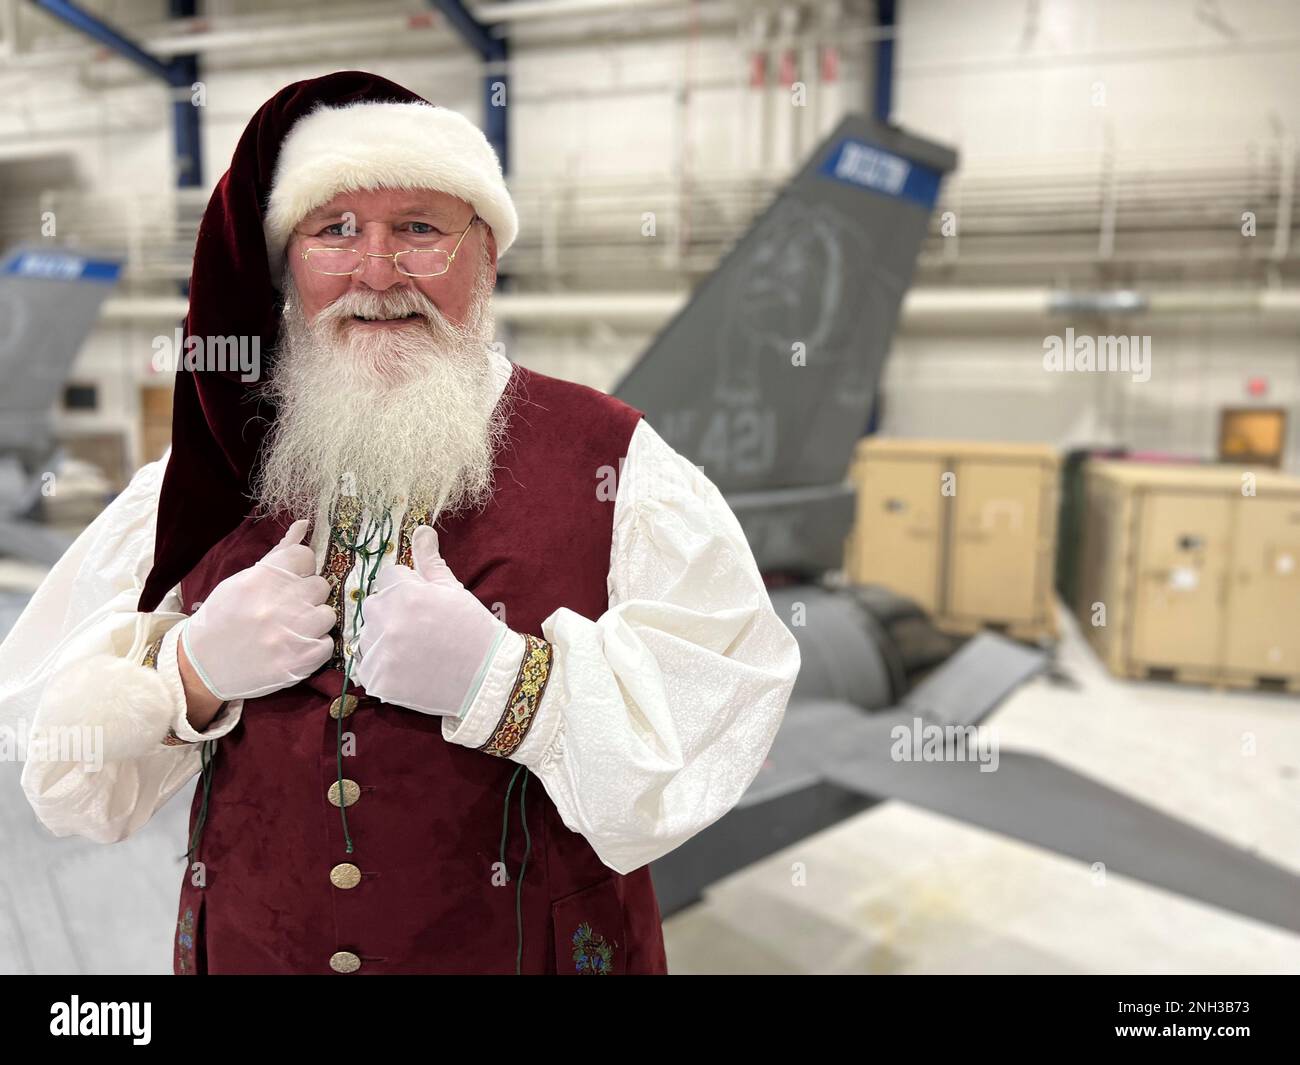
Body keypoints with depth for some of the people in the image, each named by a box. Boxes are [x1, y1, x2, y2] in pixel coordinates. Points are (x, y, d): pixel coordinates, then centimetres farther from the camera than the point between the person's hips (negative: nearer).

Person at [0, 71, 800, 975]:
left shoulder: (609, 459, -11)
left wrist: (503, 677, -29)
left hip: (535, 947, -2)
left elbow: (728, 706, -19)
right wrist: (190, 673, -20)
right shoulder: (215, 460, -3)